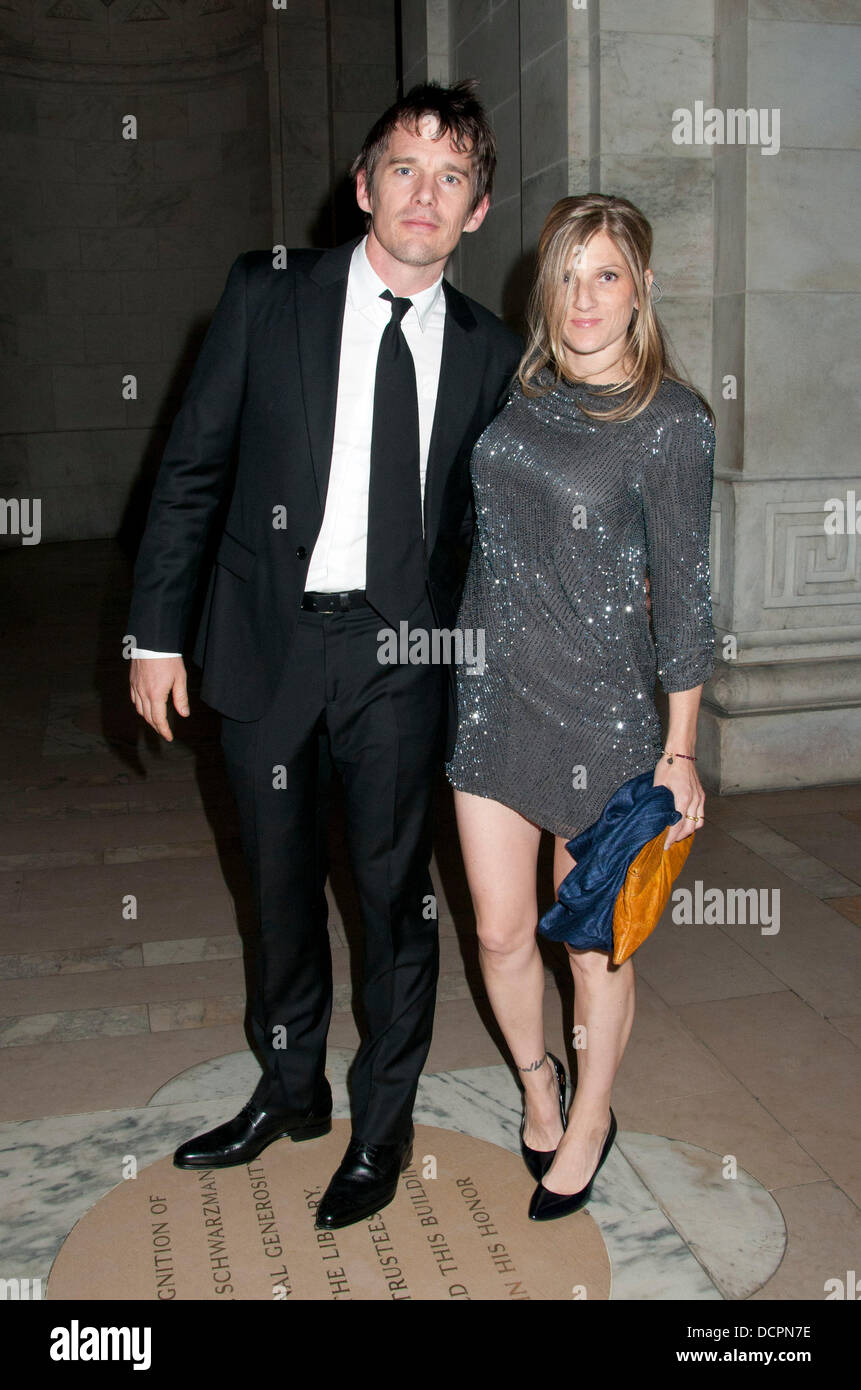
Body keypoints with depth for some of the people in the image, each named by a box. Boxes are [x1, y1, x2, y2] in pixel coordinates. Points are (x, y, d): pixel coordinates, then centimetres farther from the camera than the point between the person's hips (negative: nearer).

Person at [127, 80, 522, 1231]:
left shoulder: (491, 351, 4)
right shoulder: (267, 294, 0)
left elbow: (482, 524, 9)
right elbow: (191, 467, 1)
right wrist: (157, 630, -2)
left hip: (403, 653, 0)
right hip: (268, 641, 1)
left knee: (396, 893, 7)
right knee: (282, 886, 16)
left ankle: (383, 1125, 29)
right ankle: (291, 1092, 39)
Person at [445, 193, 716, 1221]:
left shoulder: (672, 420, -9)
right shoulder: (516, 388, 6)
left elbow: (681, 588, -7)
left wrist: (680, 749, -6)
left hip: (600, 708, -4)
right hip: (491, 691, 4)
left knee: (593, 941, 11)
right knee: (499, 932, 12)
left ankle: (590, 1119, 36)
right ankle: (537, 1081, 41)